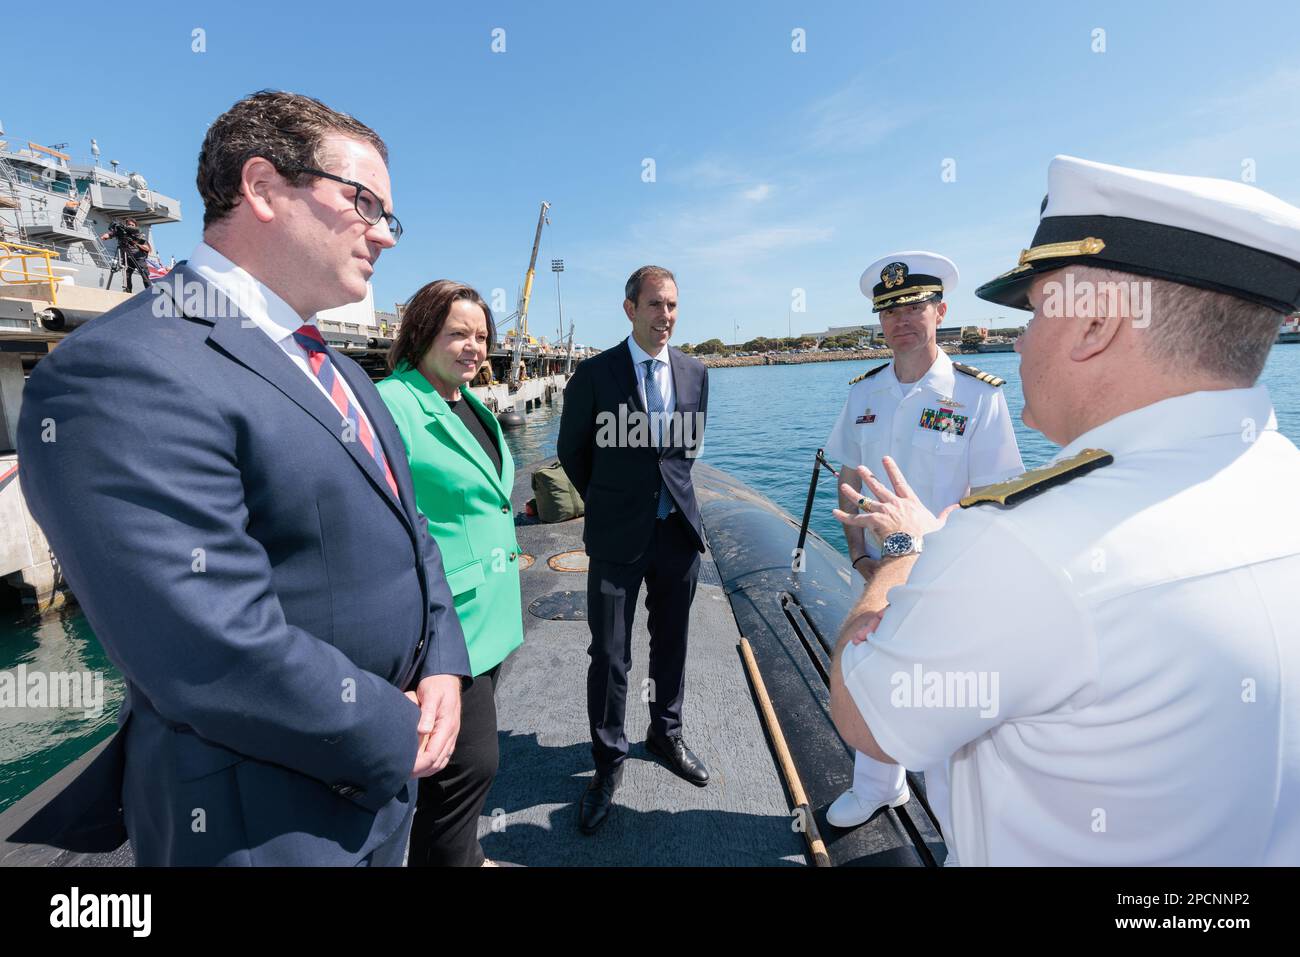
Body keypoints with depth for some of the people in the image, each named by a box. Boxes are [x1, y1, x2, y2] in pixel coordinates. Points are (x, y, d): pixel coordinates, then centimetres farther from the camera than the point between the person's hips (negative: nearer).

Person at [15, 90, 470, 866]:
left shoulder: (334, 369, 7)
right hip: (269, 822, -7)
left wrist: (444, 663, -5)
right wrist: (396, 736, -15)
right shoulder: (123, 371, -21)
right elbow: (222, 654, -29)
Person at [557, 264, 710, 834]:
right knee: (610, 656, 4)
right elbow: (572, 451, 4)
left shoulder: (695, 373, 3)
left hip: (679, 528, 4)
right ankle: (609, 762, 26)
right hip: (618, 535, -3)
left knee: (670, 643, 17)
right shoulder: (594, 375, -7)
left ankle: (666, 735, 40)